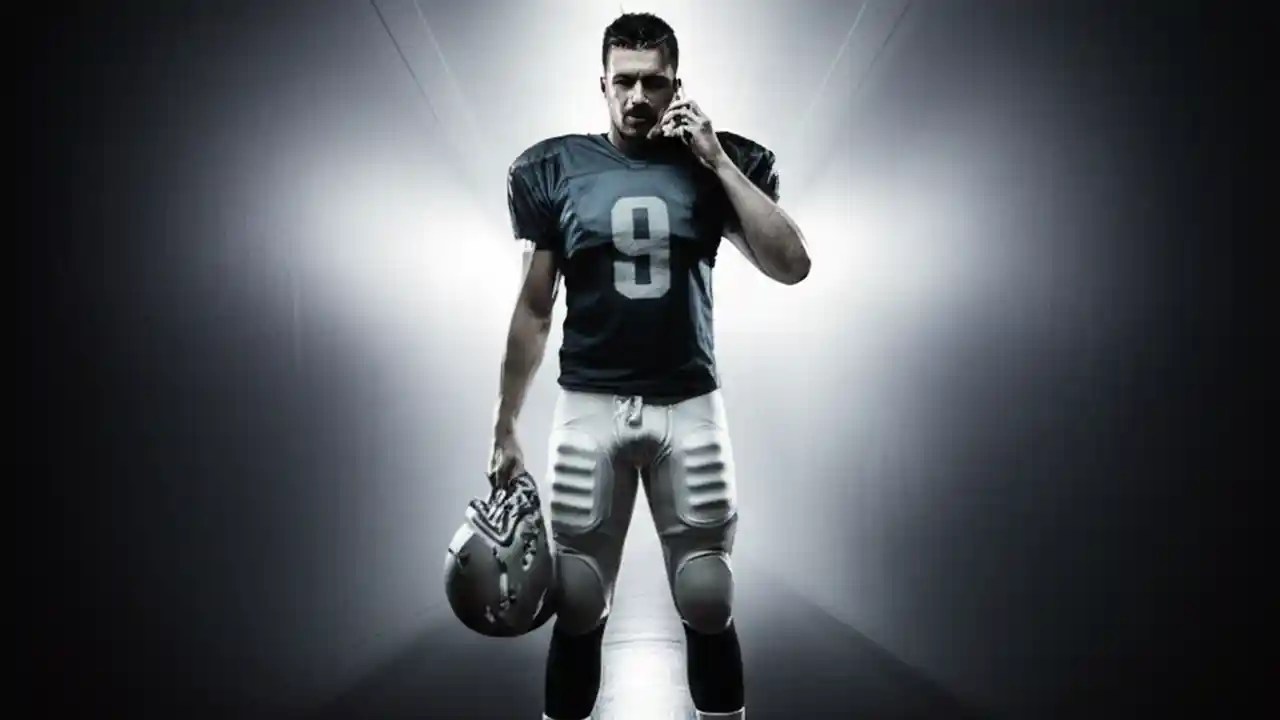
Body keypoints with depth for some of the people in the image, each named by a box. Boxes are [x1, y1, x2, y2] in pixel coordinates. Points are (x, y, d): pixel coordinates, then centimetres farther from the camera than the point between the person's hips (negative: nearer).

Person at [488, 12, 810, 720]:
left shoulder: (723, 163, 1)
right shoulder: (555, 170, 1)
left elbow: (791, 266, -11)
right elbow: (533, 310, 6)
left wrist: (717, 160, -13)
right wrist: (505, 428, 6)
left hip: (690, 407, 0)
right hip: (589, 407, 0)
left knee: (709, 606, 6)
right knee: (578, 611, 6)